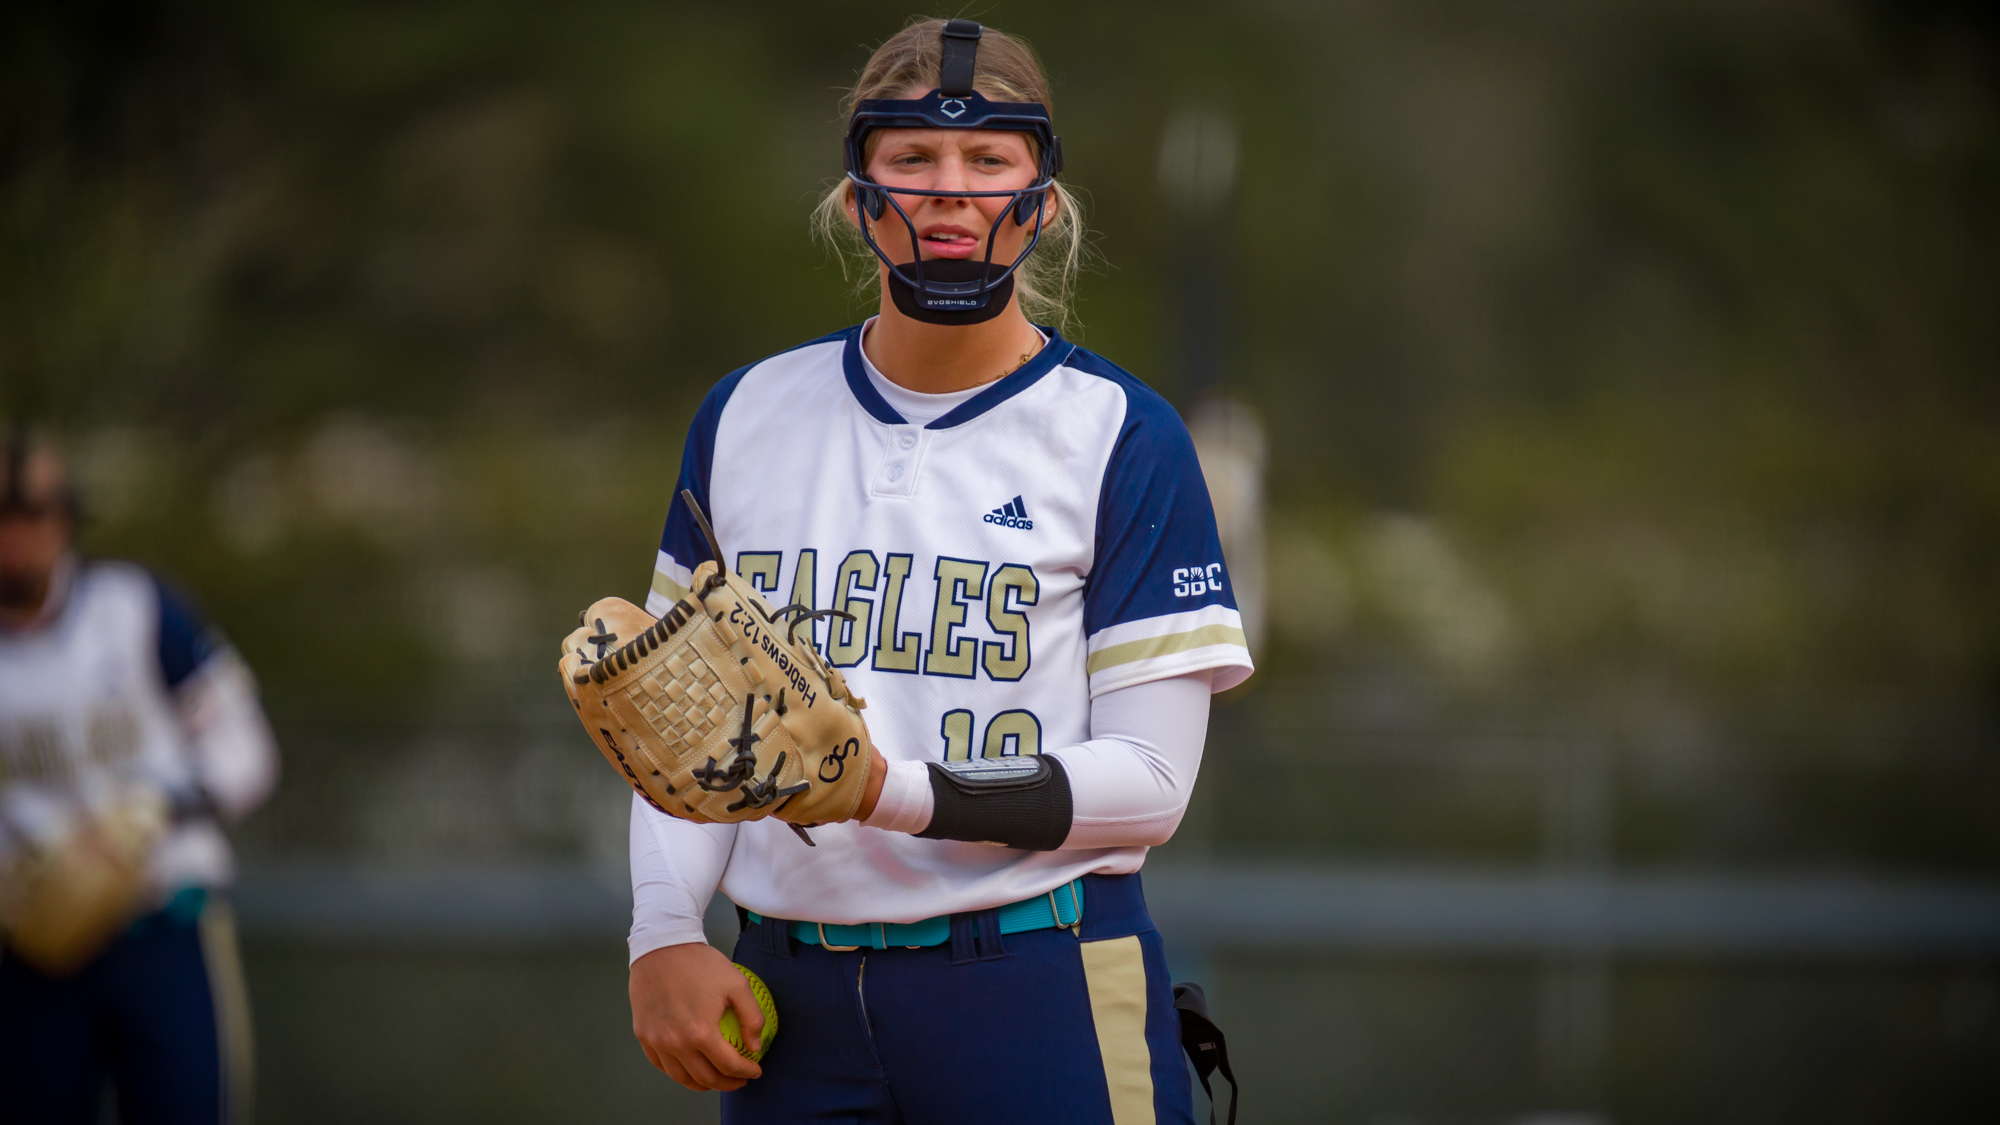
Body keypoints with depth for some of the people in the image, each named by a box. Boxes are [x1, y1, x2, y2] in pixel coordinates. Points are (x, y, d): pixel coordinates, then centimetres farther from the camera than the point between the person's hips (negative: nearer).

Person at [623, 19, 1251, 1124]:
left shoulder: (1119, 432, -3)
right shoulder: (746, 418, 10)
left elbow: (1147, 780, -9)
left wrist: (899, 795, -21)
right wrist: (663, 937, -4)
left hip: (1042, 1000, -3)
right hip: (790, 996, 3)